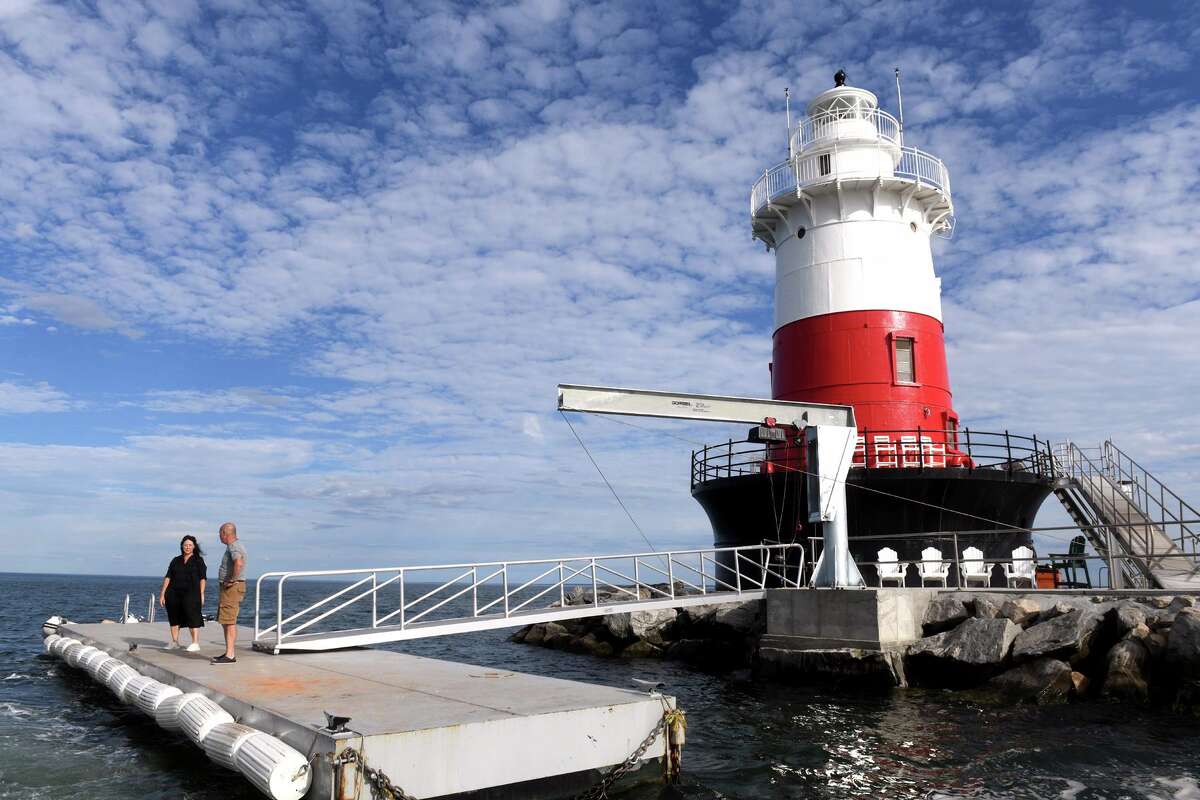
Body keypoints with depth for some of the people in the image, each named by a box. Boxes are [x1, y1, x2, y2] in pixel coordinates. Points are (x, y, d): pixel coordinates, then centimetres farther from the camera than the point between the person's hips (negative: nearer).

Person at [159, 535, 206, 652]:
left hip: (191, 594, -4)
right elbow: (168, 577, 11)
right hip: (174, 594, 4)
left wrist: (201, 594, -9)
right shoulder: (176, 560, 14)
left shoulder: (198, 560, 5)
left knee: (192, 616, -10)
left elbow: (203, 579, -1)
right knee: (174, 617, 12)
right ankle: (174, 642, 25)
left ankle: (195, 643, -11)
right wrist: (162, 593, 4)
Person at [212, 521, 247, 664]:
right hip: (228, 588, 11)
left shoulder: (234, 547, -16)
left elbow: (239, 563, -38)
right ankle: (229, 652, 22)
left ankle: (230, 655, -12)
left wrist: (233, 580, -26)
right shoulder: (236, 545, 17)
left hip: (232, 587, -11)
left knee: (229, 621, -11)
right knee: (226, 621, 16)